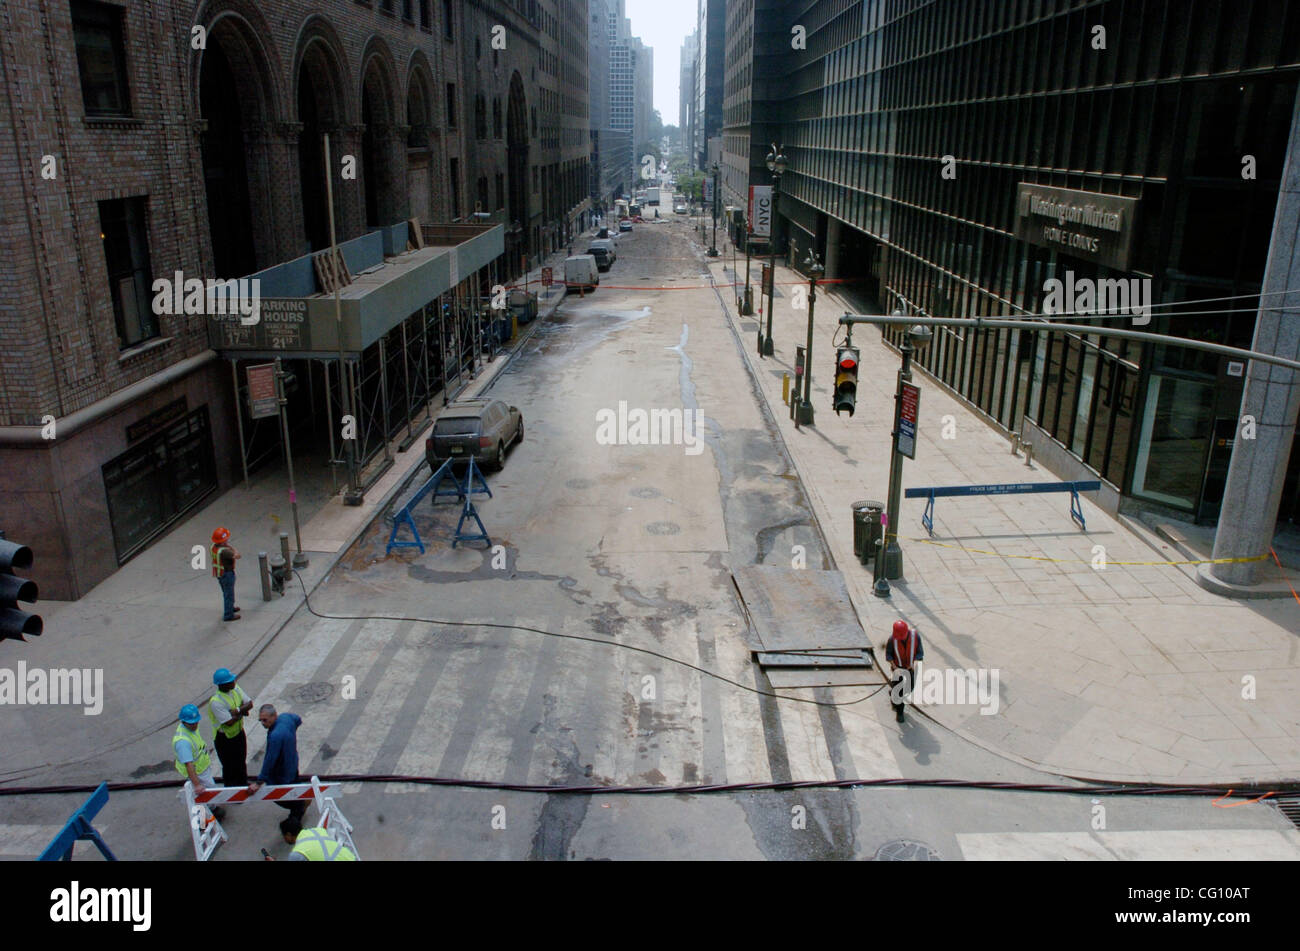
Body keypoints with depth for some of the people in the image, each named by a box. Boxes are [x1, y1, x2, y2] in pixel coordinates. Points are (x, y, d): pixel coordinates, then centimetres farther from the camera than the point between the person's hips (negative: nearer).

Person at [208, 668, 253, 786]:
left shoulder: (235, 688, -9)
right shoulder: (215, 702, -31)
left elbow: (250, 703, -6)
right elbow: (229, 722, -30)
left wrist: (238, 710, -24)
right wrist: (242, 712, -17)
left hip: (239, 732, 7)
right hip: (225, 738, -7)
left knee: (241, 762, 24)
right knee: (229, 768, 10)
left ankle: (243, 785, 44)